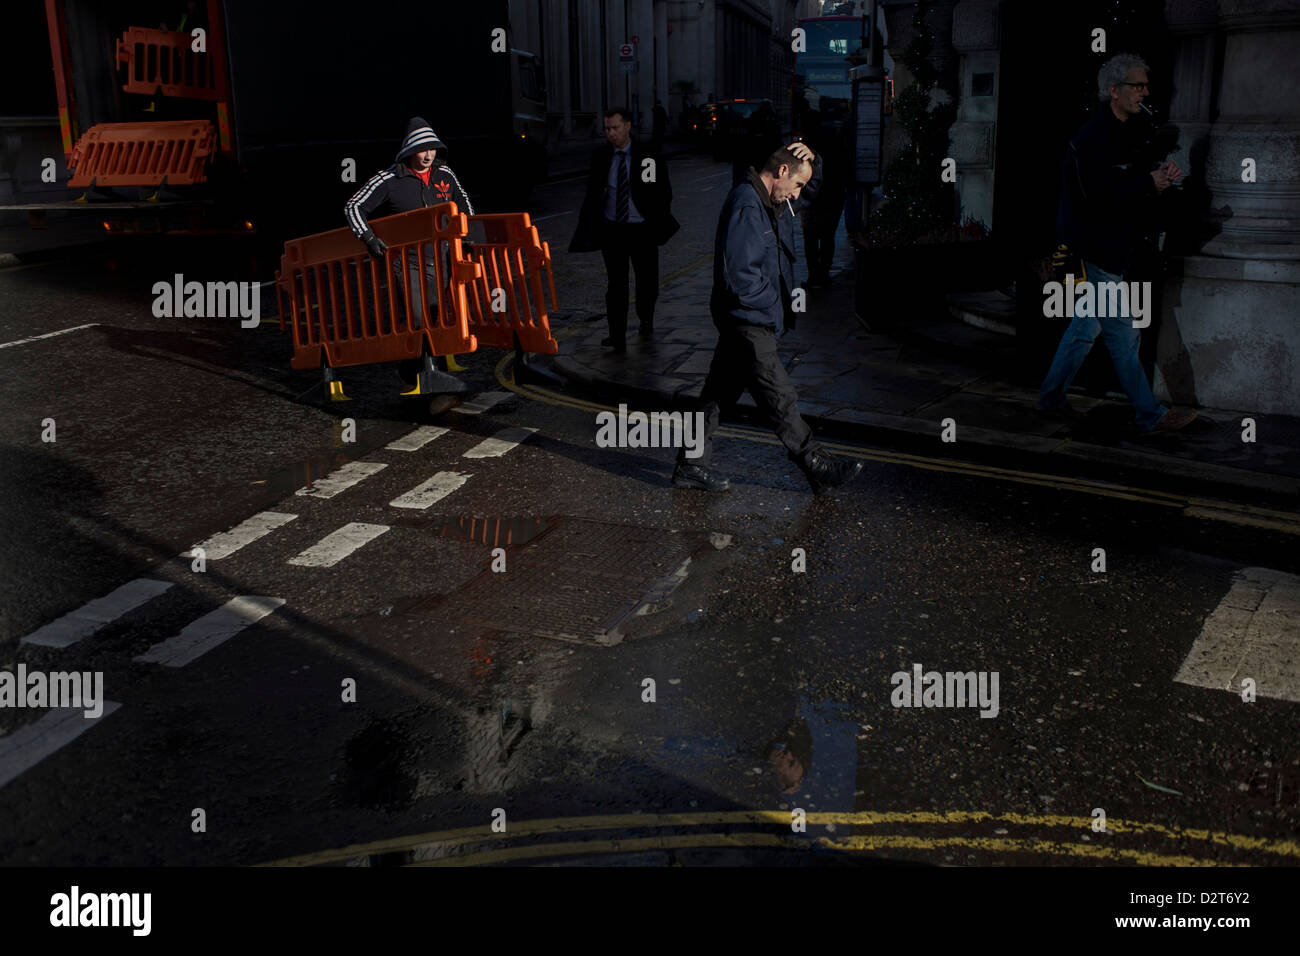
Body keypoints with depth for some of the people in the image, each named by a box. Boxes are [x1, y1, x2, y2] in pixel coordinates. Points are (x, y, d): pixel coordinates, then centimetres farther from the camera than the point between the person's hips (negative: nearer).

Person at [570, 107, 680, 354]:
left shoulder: (647, 157, -5)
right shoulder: (600, 156, 2)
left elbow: (663, 192, 0)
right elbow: (593, 192, 9)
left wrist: (661, 224, -5)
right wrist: (588, 227, 2)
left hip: (642, 230, -1)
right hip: (612, 229, 1)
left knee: (647, 282, 10)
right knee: (616, 285, -2)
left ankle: (646, 321, 39)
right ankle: (617, 338, 2)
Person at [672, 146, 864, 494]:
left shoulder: (756, 203, 14)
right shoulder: (746, 206, -18)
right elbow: (740, 276, -23)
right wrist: (773, 301, -11)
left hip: (740, 321, 10)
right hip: (747, 322, -10)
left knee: (718, 393, 13)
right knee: (780, 399, -2)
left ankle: (690, 466, 19)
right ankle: (818, 468, 7)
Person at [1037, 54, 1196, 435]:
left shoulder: (1125, 131, 12)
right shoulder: (1093, 137, -19)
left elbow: (1128, 182, 18)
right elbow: (1100, 195, -25)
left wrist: (1157, 176, -2)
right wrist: (1150, 182, -17)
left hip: (1111, 246, 10)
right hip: (1094, 250, -10)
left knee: (1086, 327, 16)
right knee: (1122, 334, -3)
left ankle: (1051, 396, 27)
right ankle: (1150, 416, 5)